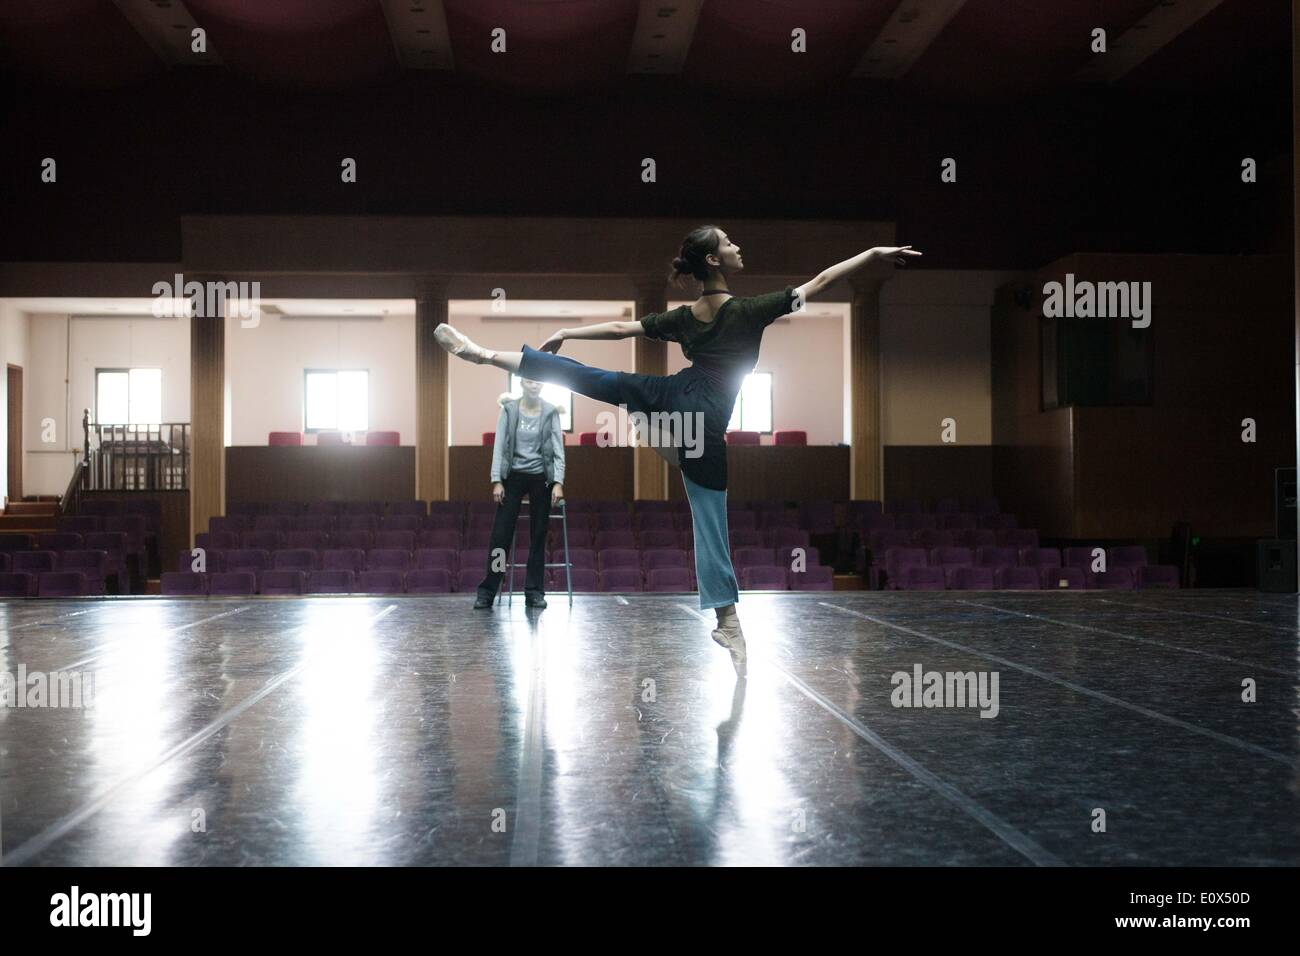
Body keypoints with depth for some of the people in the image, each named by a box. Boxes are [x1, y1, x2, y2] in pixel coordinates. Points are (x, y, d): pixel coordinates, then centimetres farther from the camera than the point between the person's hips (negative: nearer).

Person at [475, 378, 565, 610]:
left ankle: (535, 592, 11)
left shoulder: (551, 412, -3)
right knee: (501, 533, -3)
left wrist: (558, 482, -15)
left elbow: (558, 449, -5)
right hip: (513, 477, -1)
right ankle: (487, 591, 4)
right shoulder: (509, 409, -4)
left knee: (538, 535, 4)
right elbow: (499, 446, -4)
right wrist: (497, 481, -11)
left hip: (541, 478, 1)